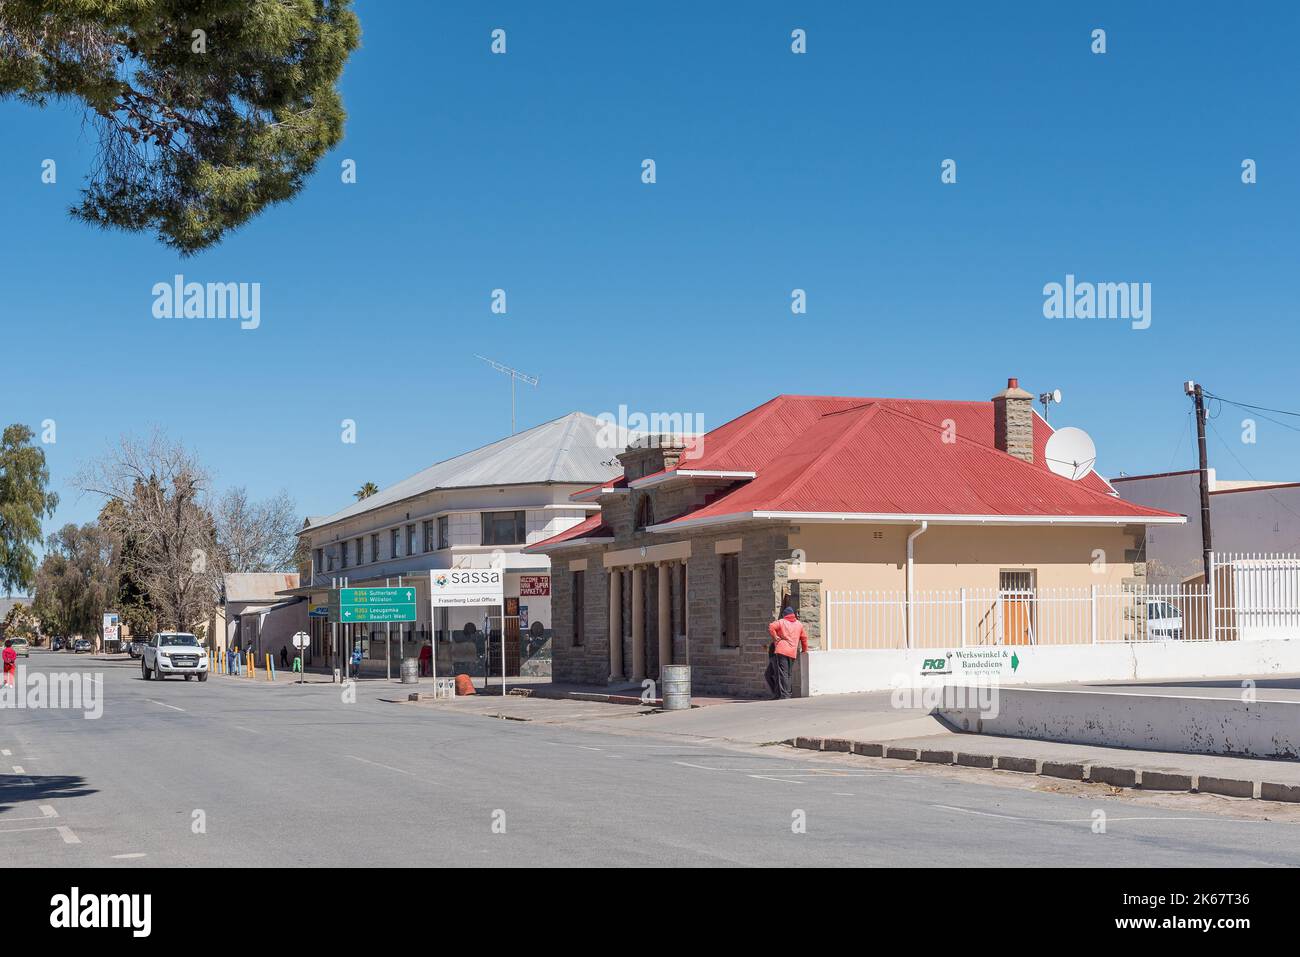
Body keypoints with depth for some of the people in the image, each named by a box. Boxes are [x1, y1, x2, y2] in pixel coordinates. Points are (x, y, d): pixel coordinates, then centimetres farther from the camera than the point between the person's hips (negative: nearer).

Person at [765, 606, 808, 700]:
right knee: (787, 674, 14)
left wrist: (775, 638, -4)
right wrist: (804, 649, 31)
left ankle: (784, 694, -14)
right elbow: (804, 637, 20)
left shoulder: (781, 622, 4)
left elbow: (771, 627, -13)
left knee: (782, 673, -7)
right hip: (793, 653, 5)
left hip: (781, 651, -5)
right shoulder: (799, 624, 17)